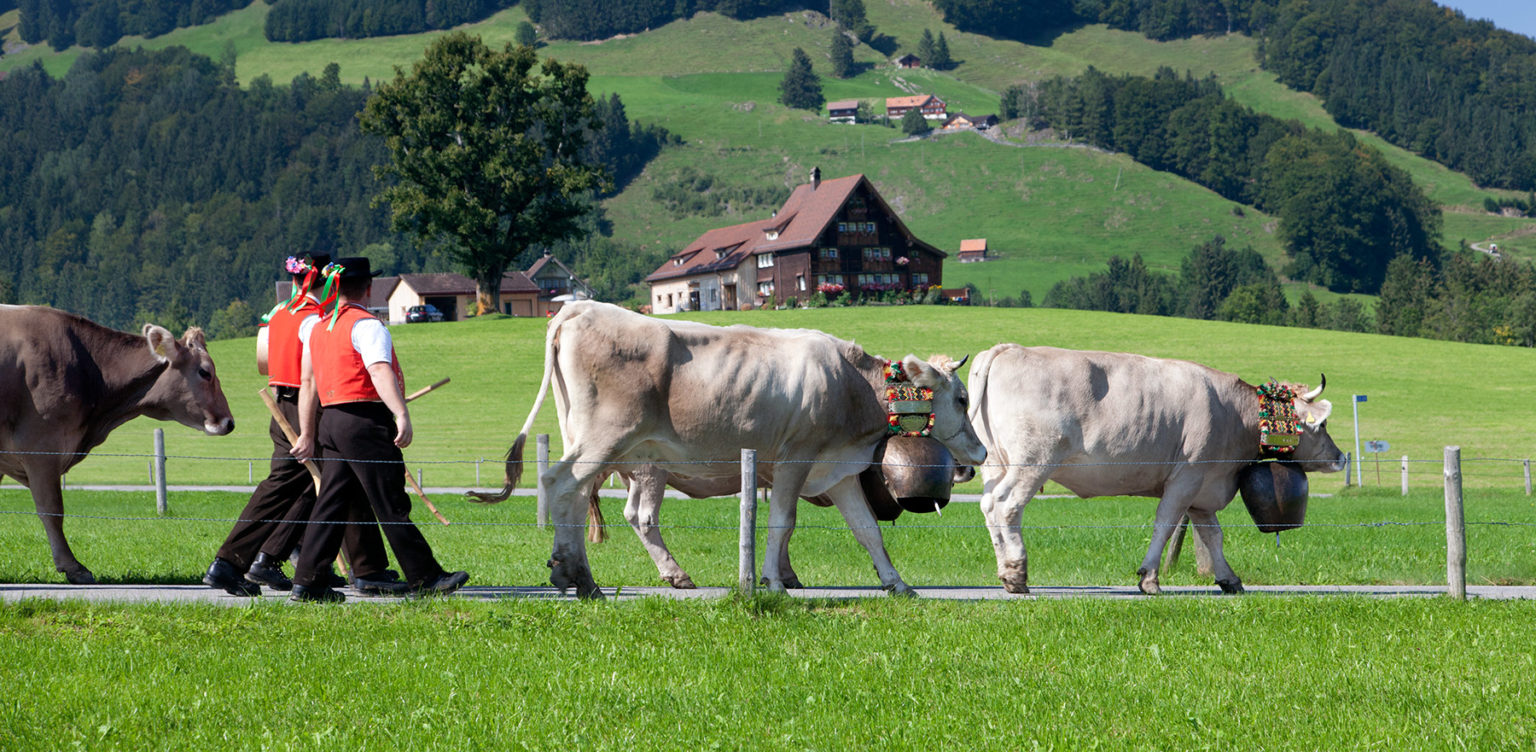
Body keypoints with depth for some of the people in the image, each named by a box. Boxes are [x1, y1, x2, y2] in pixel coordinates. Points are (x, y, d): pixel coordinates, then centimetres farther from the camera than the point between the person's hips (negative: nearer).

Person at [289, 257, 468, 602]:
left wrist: (307, 434, 22)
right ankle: (425, 577, -1)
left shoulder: (318, 328, 17)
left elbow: (308, 383, 19)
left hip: (331, 420, 8)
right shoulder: (366, 325, -9)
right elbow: (380, 371, -24)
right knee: (392, 505, -5)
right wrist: (402, 414, -33)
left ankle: (307, 582, 4)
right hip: (365, 422, -8)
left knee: (332, 503, 8)